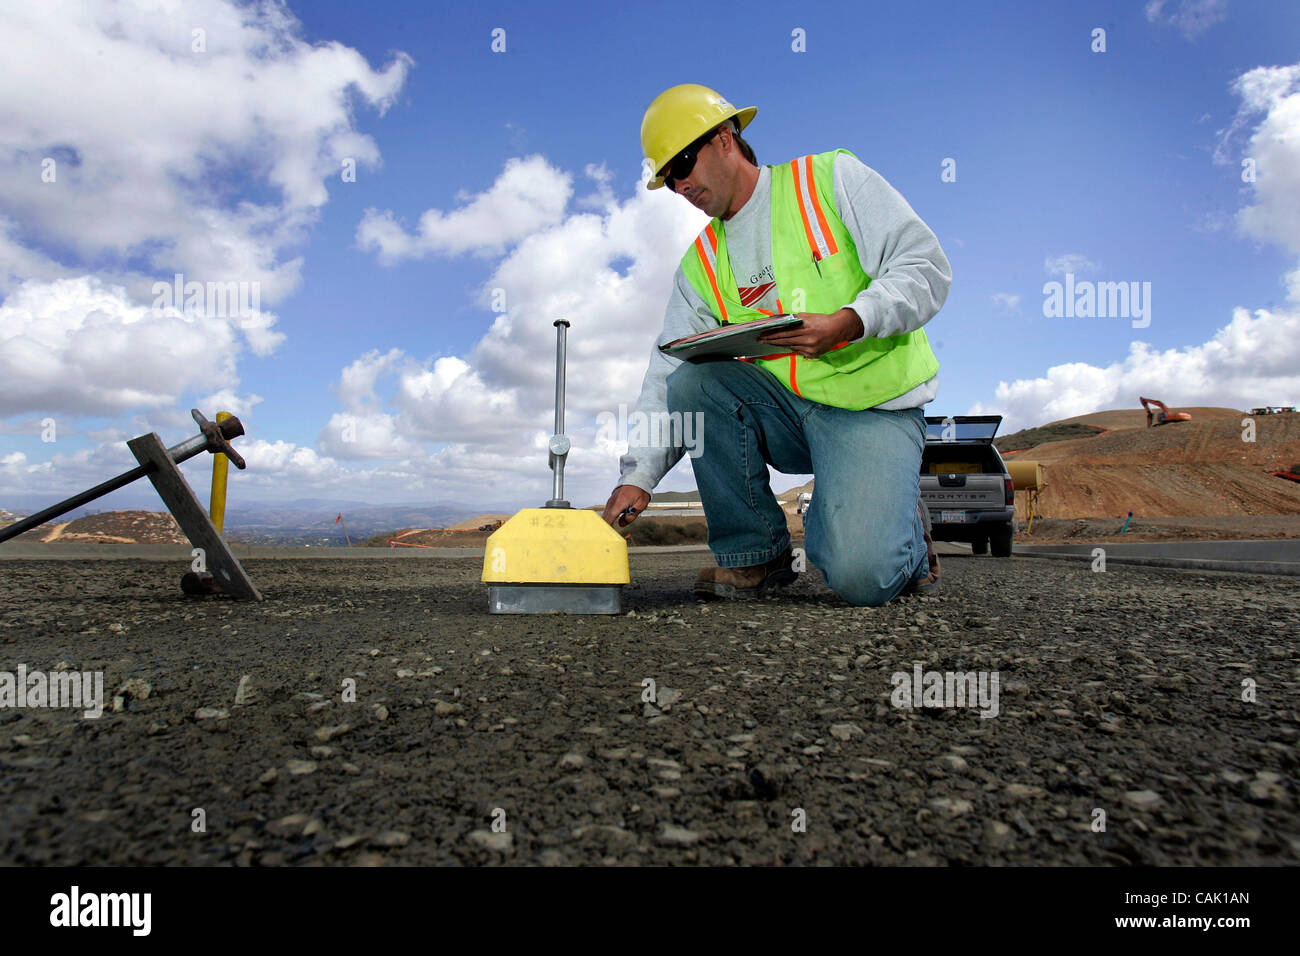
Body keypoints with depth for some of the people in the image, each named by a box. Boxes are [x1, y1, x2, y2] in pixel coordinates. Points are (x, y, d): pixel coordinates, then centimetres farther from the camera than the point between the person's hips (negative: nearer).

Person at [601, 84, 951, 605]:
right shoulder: (700, 265, 11)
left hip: (874, 406, -4)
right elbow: (666, 378, 4)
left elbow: (927, 267, -8)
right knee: (692, 379, -23)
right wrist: (638, 476, -9)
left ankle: (900, 532, 13)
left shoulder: (833, 177, 1)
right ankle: (753, 553, -8)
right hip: (783, 410, 5)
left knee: (861, 578, -26)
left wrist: (847, 323, -25)